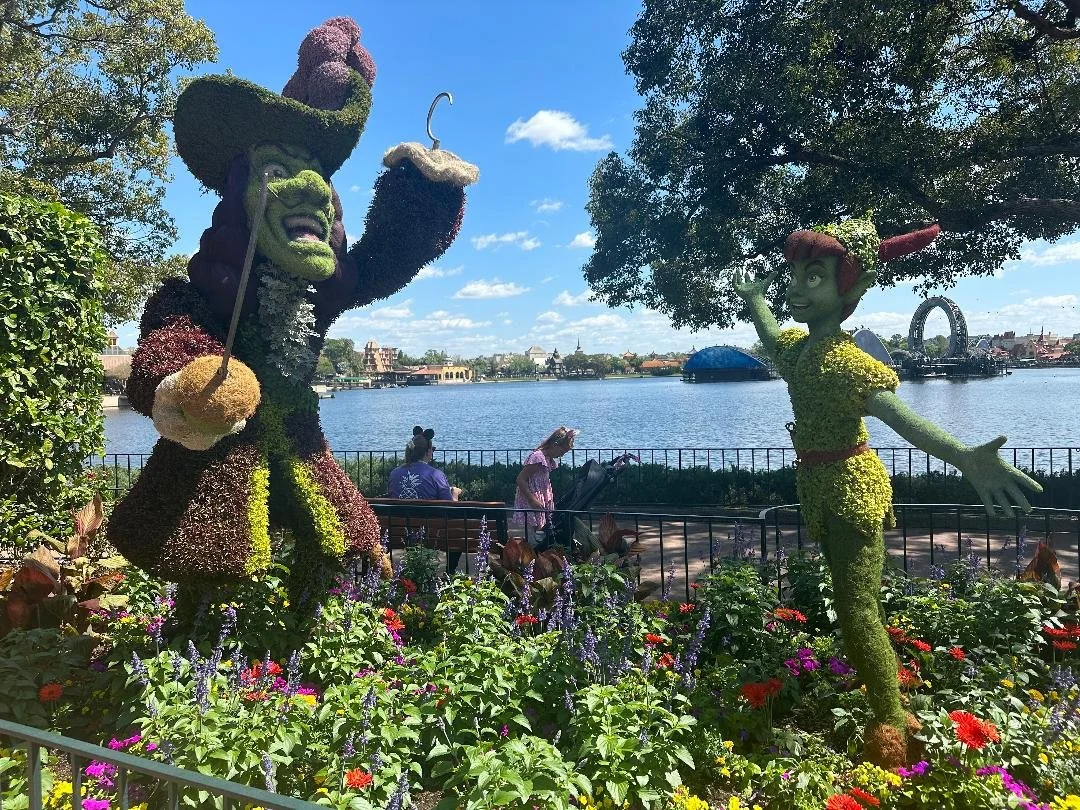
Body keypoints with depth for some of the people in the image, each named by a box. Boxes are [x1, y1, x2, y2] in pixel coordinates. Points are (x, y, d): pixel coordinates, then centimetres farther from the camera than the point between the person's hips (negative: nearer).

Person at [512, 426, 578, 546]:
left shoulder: (550, 460, 12)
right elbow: (521, 479, -19)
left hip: (541, 503, 9)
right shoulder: (537, 457, -17)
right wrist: (533, 500, -21)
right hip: (530, 505, -9)